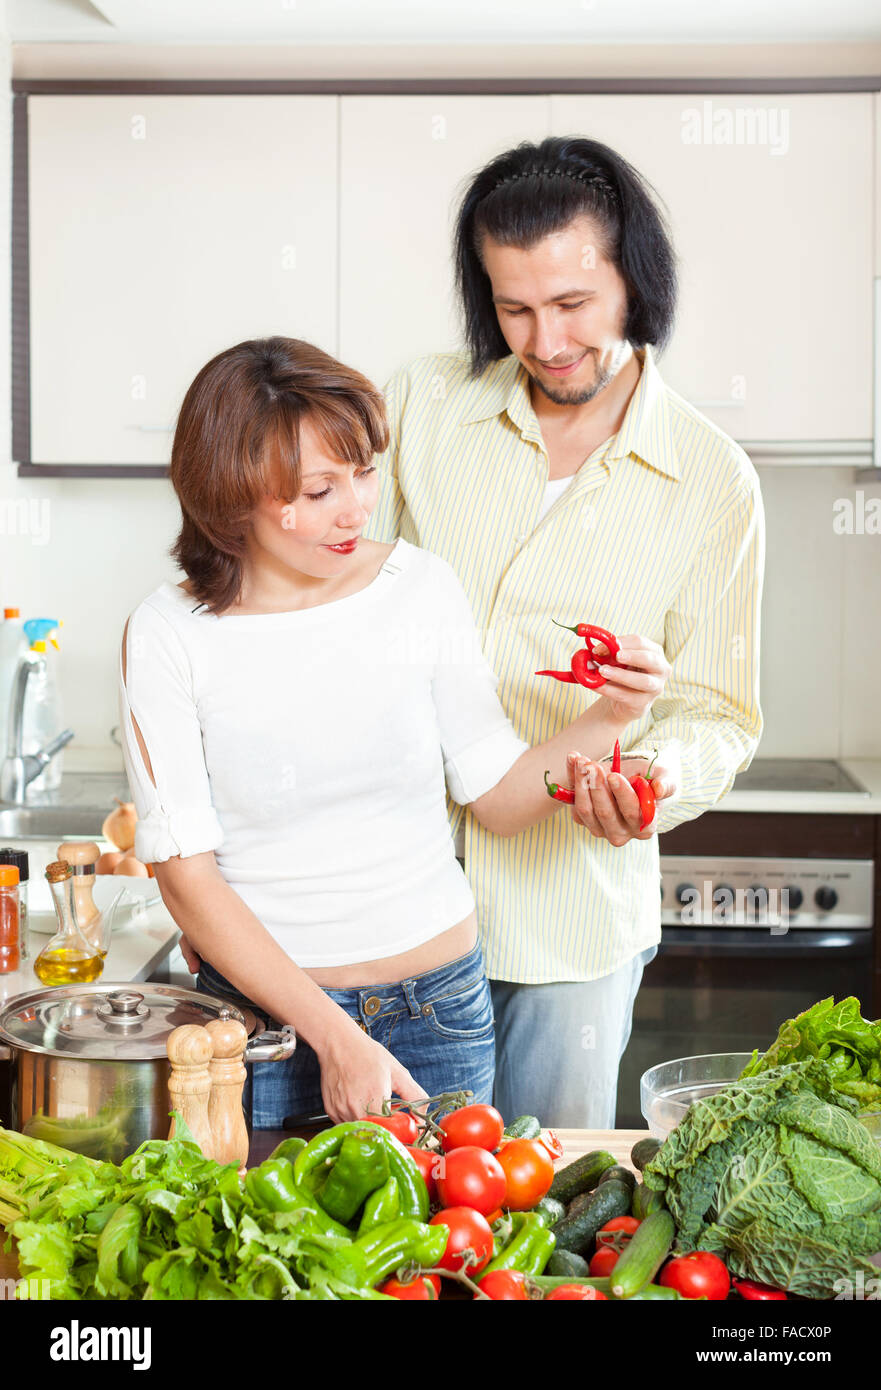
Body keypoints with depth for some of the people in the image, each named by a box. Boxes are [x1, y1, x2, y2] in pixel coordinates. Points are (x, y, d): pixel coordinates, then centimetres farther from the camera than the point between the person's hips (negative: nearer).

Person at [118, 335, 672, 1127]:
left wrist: (607, 720, -15)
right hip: (261, 1008, -2)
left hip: (438, 1007, 2)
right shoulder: (169, 635, -11)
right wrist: (335, 1037, -17)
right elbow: (186, 875, -12)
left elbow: (500, 800, 3)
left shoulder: (422, 587, -4)